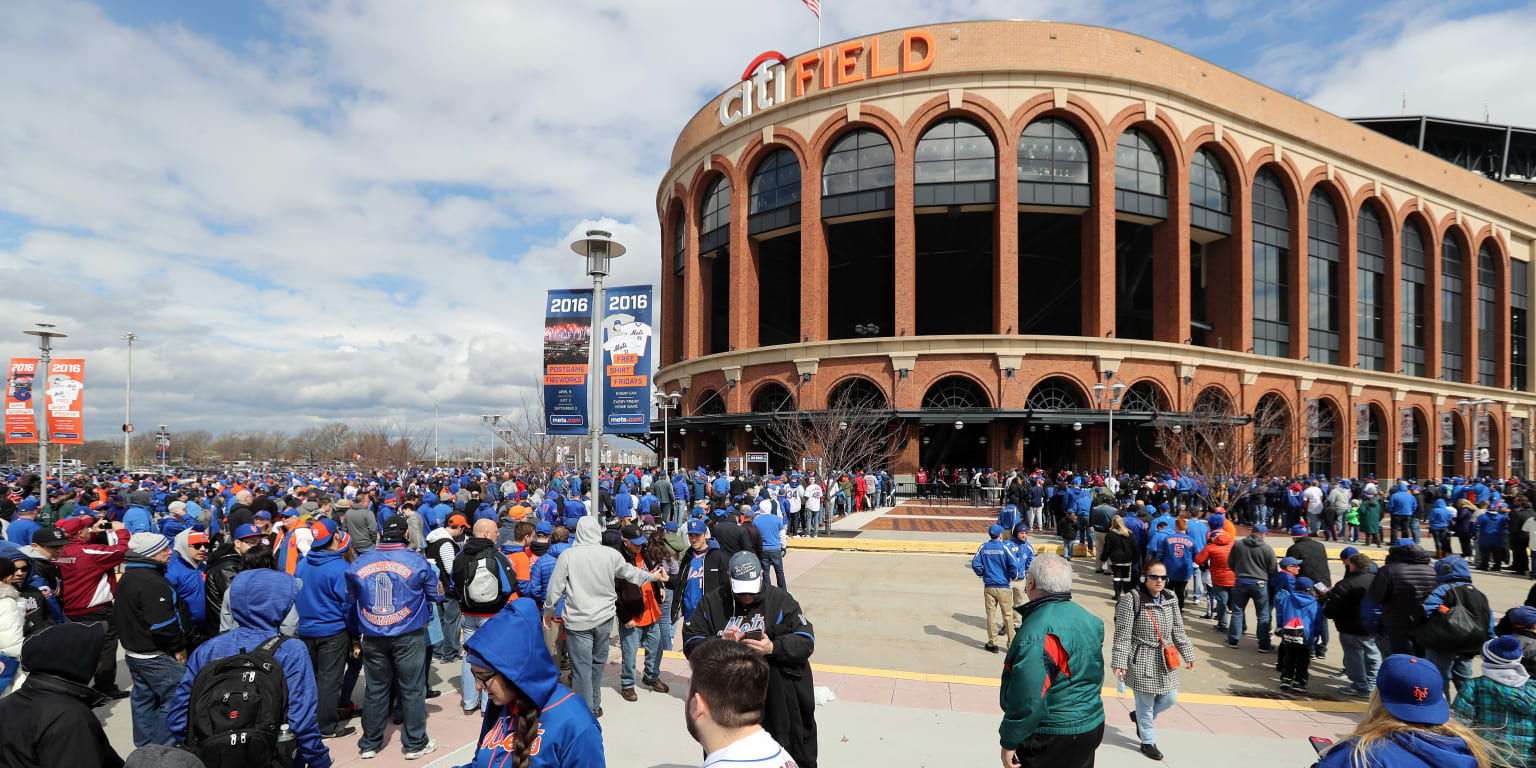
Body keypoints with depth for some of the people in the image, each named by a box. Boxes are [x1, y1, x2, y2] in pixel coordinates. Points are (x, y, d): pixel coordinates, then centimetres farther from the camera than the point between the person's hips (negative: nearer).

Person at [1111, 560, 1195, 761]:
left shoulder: (1170, 599, 3)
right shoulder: (1131, 600, -17)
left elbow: (1178, 631, 14)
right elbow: (1123, 635, -16)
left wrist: (1188, 655, 16)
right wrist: (1119, 662, -18)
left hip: (1164, 661, 6)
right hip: (1141, 661, -6)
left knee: (1170, 698, 13)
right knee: (1146, 702, 4)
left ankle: (1139, 716, 39)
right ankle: (1148, 742, 26)